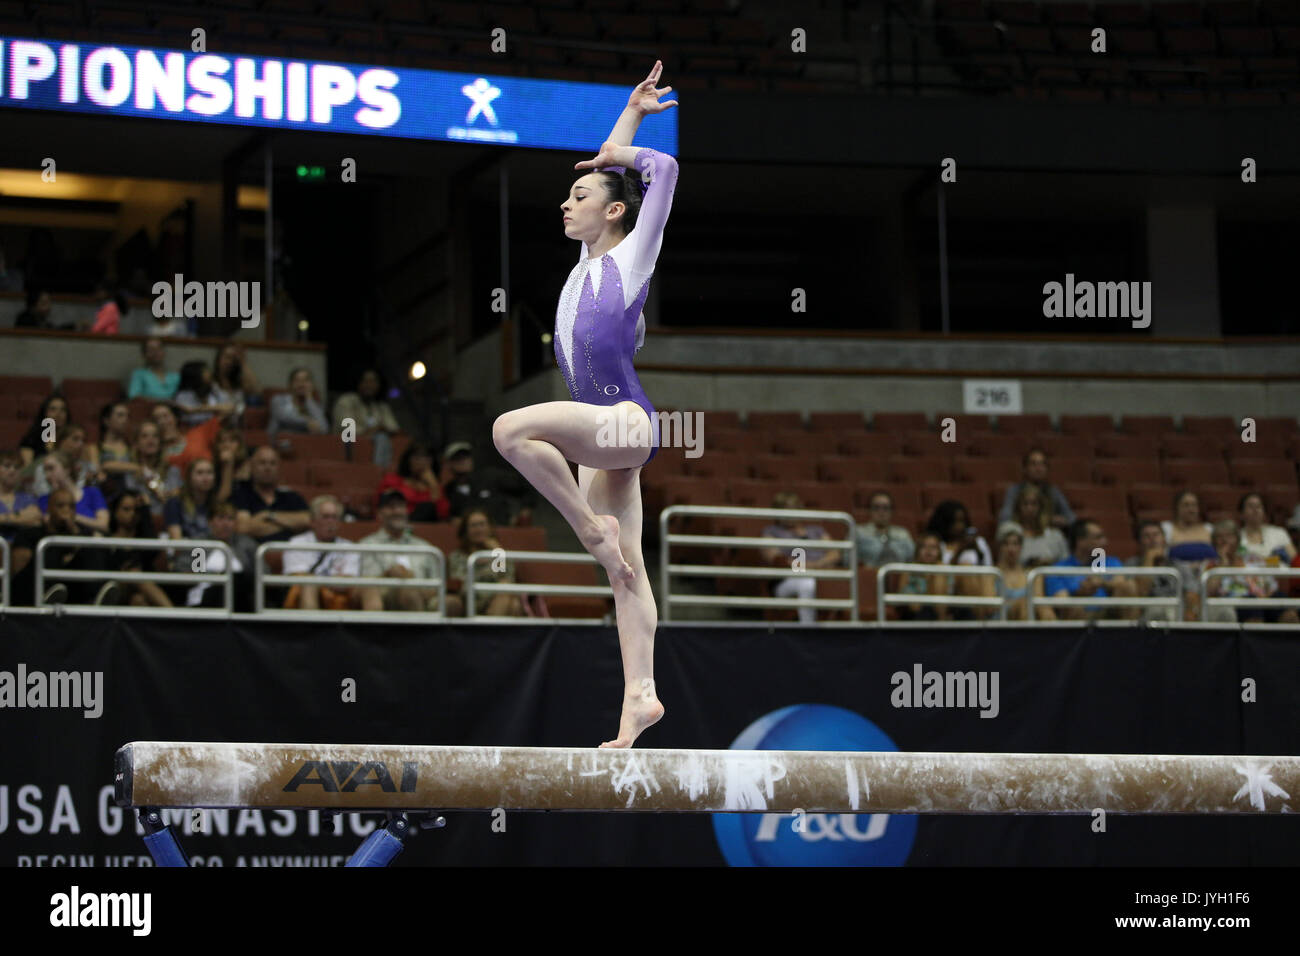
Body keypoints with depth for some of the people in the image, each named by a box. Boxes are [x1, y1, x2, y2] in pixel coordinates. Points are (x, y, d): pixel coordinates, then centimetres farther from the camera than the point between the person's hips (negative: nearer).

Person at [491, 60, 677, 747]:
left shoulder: (632, 257, -2)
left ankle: (593, 528, -15)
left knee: (511, 428, -27)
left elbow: (663, 170, -4)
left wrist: (622, 152, 13)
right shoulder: (587, 265, 18)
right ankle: (639, 696, 0)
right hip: (602, 436, 8)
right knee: (626, 570, 3)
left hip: (627, 423, -8)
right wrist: (629, 113, 34)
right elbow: (607, 171, 31)